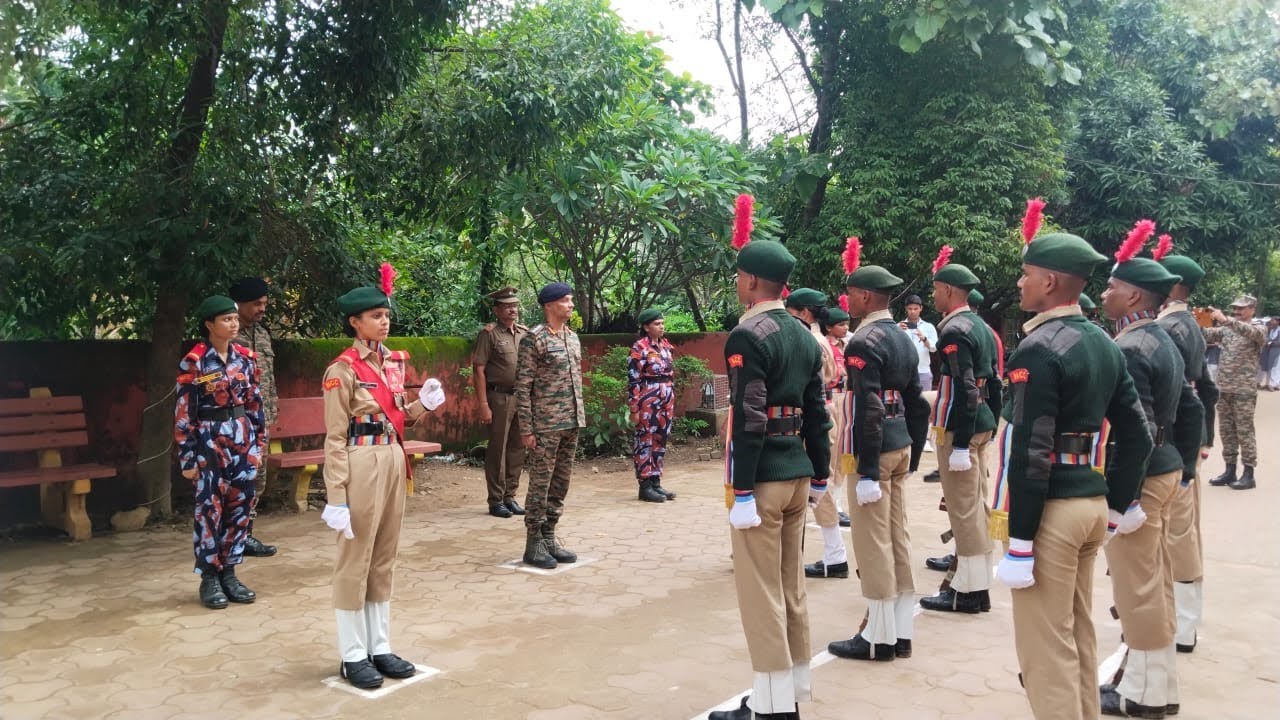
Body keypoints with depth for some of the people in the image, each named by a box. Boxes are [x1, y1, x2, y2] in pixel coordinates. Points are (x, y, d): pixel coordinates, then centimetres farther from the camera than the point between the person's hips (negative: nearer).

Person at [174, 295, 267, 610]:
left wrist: (257, 444, 10)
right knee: (210, 510, 1)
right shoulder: (193, 363, -8)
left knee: (240, 508, 7)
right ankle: (209, 578, 12)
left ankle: (229, 574, 19)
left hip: (243, 440, 5)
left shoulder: (245, 357, 6)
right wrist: (188, 458, -9)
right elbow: (183, 413, -8)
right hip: (210, 442, -4)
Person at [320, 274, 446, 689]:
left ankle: (380, 647, 26)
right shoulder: (342, 370, -12)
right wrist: (336, 496, -17)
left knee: (384, 560, 14)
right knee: (354, 562, 4)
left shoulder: (393, 362, 10)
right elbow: (335, 438, -13)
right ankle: (352, 655, 16)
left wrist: (423, 405, -1)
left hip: (393, 462, 8)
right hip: (362, 466, -8)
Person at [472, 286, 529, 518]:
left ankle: (510, 497, 21)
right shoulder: (489, 333, -5)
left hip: (523, 397, 5)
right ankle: (495, 501, 10)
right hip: (499, 397, -5)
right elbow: (478, 370, -9)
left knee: (517, 449, 10)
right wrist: (484, 405, -15)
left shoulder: (525, 333, 11)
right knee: (497, 449, 1)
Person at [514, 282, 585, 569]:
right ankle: (534, 544, 9)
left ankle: (549, 538, 22)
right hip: (546, 425, -7)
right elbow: (522, 386, -12)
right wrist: (526, 428, -15)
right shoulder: (534, 338, -10)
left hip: (571, 423, 7)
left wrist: (578, 417, 15)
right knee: (540, 484, 0)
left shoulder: (573, 336, 12)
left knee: (560, 483, 12)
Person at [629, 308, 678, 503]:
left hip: (666, 402, 7)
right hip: (648, 403, -7)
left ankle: (656, 483, 19)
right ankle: (645, 486, 5)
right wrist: (634, 409, -15)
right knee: (645, 442, 0)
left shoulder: (665, 345, 12)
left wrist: (671, 403, 16)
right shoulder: (639, 348, -10)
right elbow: (633, 380, -13)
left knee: (660, 442, 11)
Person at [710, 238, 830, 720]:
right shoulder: (806, 336, 11)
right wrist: (819, 476, 20)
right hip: (796, 474, 9)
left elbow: (748, 420, -20)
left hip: (763, 477, -9)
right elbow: (817, 414, 14)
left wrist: (742, 492, -19)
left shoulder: (747, 336, -14)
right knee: (790, 588, 15)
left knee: (761, 593, -1)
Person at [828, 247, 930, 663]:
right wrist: (912, 455, 20)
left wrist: (867, 470, -21)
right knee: (897, 539, 12)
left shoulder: (864, 342, -16)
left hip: (875, 452, -9)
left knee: (873, 544, -1)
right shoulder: (904, 339, 13)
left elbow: (867, 410, -22)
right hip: (901, 447, 9)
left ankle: (879, 638, 7)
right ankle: (900, 633, 20)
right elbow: (917, 404, 16)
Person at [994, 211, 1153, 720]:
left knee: (1046, 649, 1)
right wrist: (1115, 504, 19)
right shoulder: (1104, 343, 10)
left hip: (1051, 511, -9)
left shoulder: (1039, 350, -18)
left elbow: (1030, 455, -22)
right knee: (1078, 637, 20)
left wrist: (1019, 544, -18)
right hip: (1090, 503, 9)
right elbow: (1137, 438, 13)